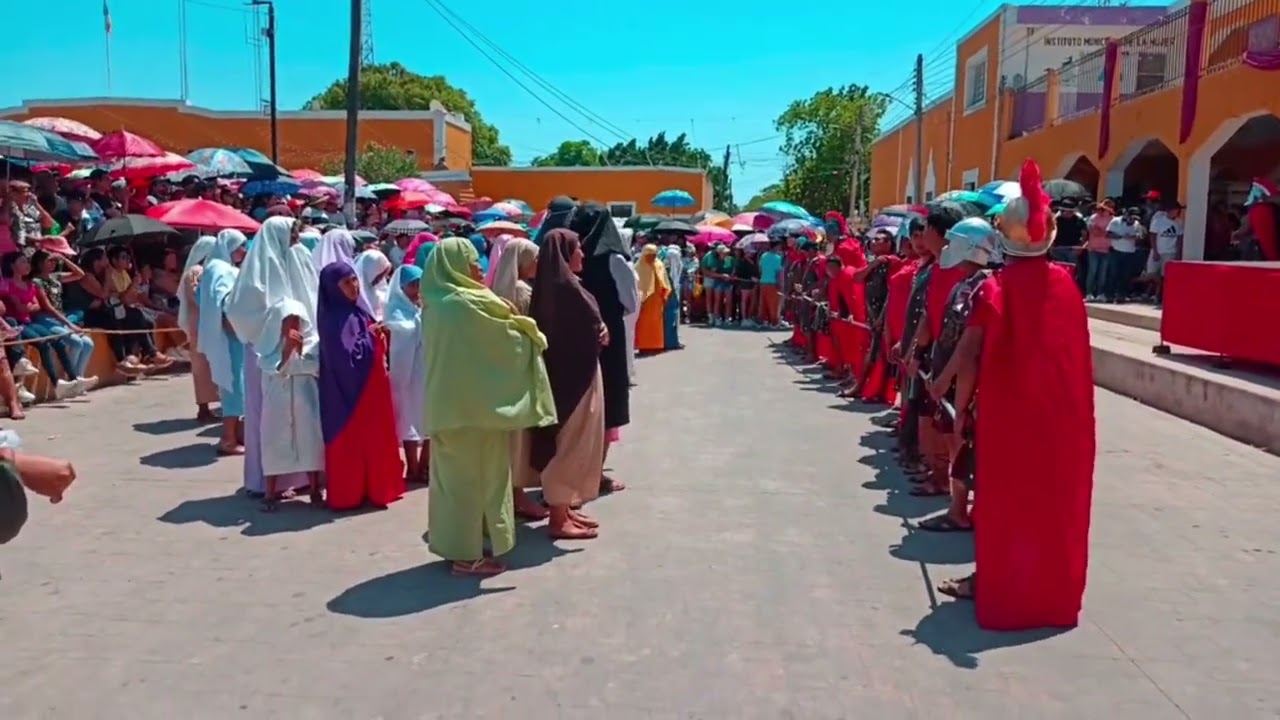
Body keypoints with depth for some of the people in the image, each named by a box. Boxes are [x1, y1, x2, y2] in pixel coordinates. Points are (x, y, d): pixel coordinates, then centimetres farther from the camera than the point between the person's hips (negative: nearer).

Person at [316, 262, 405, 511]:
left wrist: (380, 337, -4)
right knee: (351, 437, 0)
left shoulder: (358, 312, 10)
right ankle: (348, 494, 10)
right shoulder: (335, 320, -17)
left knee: (372, 434, 14)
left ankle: (371, 487, 24)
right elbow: (348, 355, -24)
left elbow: (374, 346, 16)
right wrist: (371, 335, -15)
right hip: (349, 387, -9)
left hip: (369, 384, 9)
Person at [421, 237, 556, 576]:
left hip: (448, 402, 9)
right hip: (472, 403, -9)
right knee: (473, 475, 0)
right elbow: (504, 338, -11)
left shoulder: (437, 304, 8)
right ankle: (468, 554, 8)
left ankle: (453, 544, 25)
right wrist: (531, 332, 7)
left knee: (452, 473, 15)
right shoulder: (465, 305, -19)